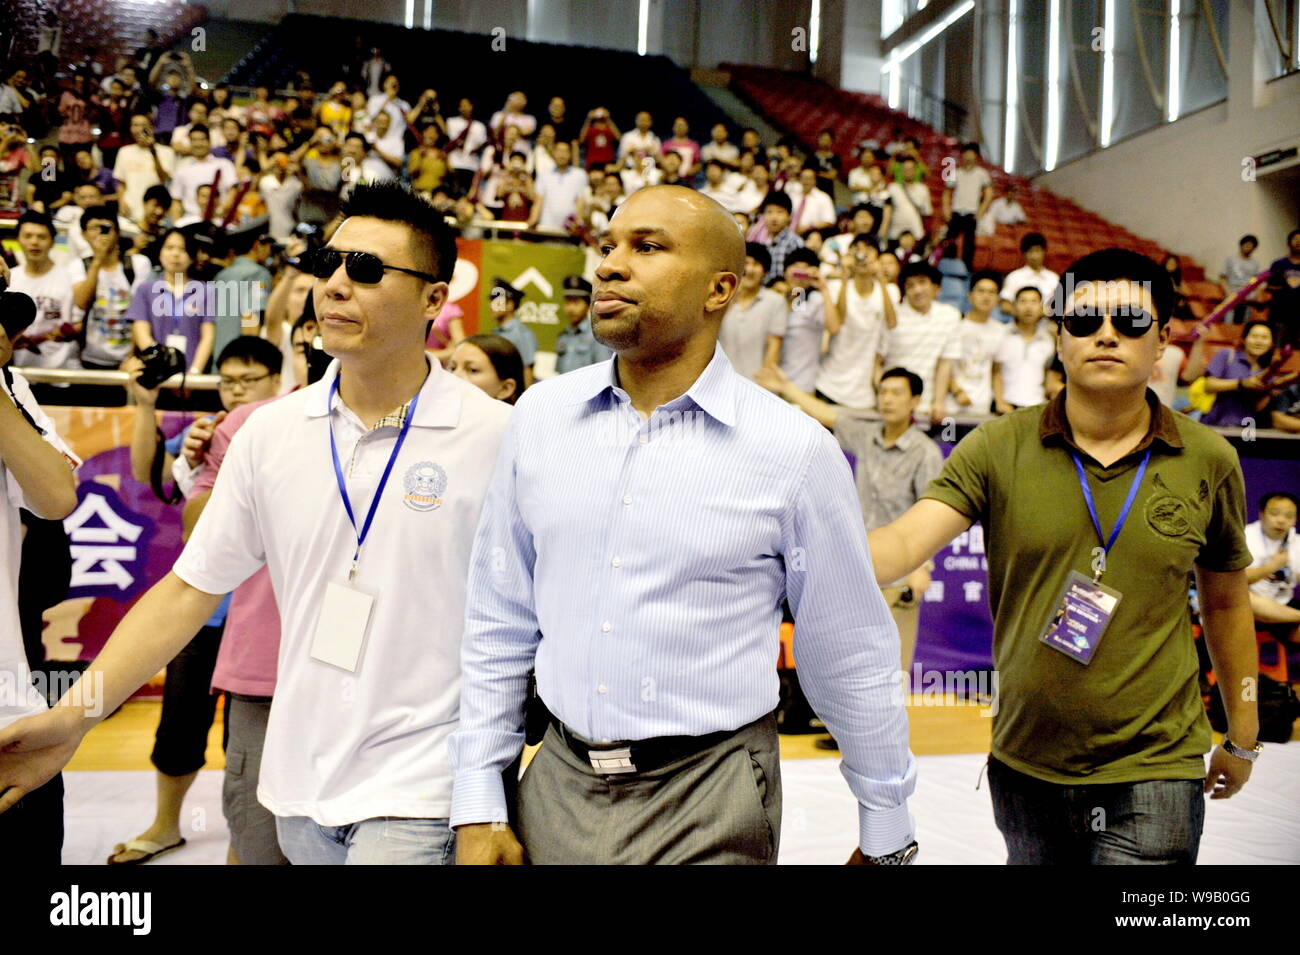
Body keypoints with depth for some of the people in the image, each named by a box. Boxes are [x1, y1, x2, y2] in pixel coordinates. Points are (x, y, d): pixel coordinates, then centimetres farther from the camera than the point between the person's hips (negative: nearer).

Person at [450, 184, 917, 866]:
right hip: (557, 786, 4)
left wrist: (886, 839, 7)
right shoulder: (540, 417, -1)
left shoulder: (794, 450, -10)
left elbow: (851, 660, -2)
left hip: (707, 808, -3)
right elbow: (497, 626, 5)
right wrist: (477, 807, 4)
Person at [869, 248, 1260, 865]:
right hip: (1024, 766, 1)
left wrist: (1242, 737, 17)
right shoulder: (998, 449, -7)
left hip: (1153, 771, -1)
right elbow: (906, 542, -19)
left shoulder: (1208, 462, -2)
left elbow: (1224, 600, 10)